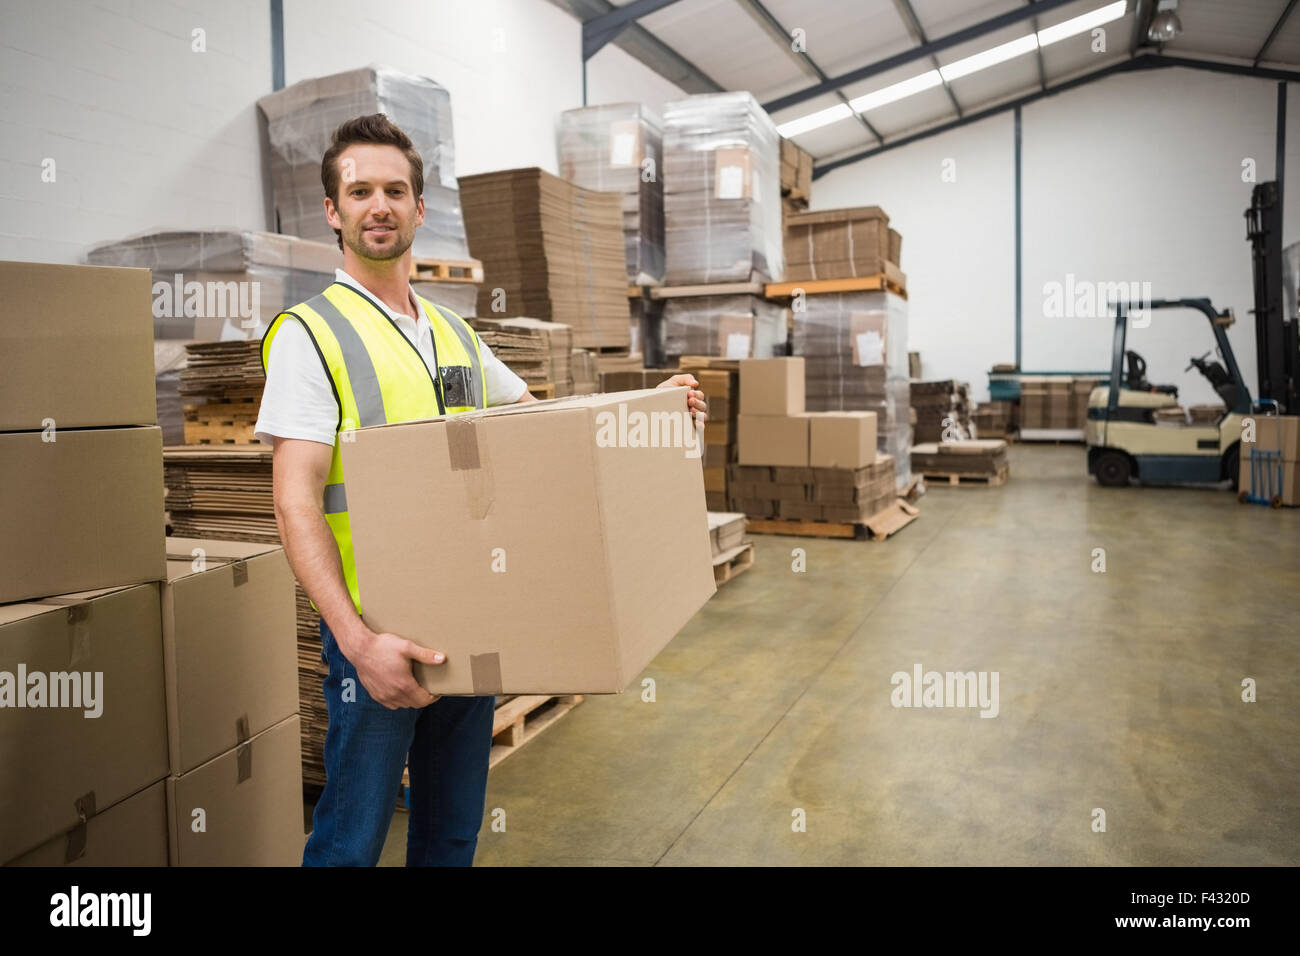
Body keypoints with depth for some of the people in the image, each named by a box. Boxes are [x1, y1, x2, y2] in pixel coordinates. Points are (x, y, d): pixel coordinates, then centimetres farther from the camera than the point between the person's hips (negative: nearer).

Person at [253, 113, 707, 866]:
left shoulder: (455, 333, 12)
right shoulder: (310, 332, -8)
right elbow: (297, 504, -16)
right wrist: (357, 640, -27)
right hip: (378, 626, -5)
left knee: (454, 827, 19)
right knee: (354, 837, 7)